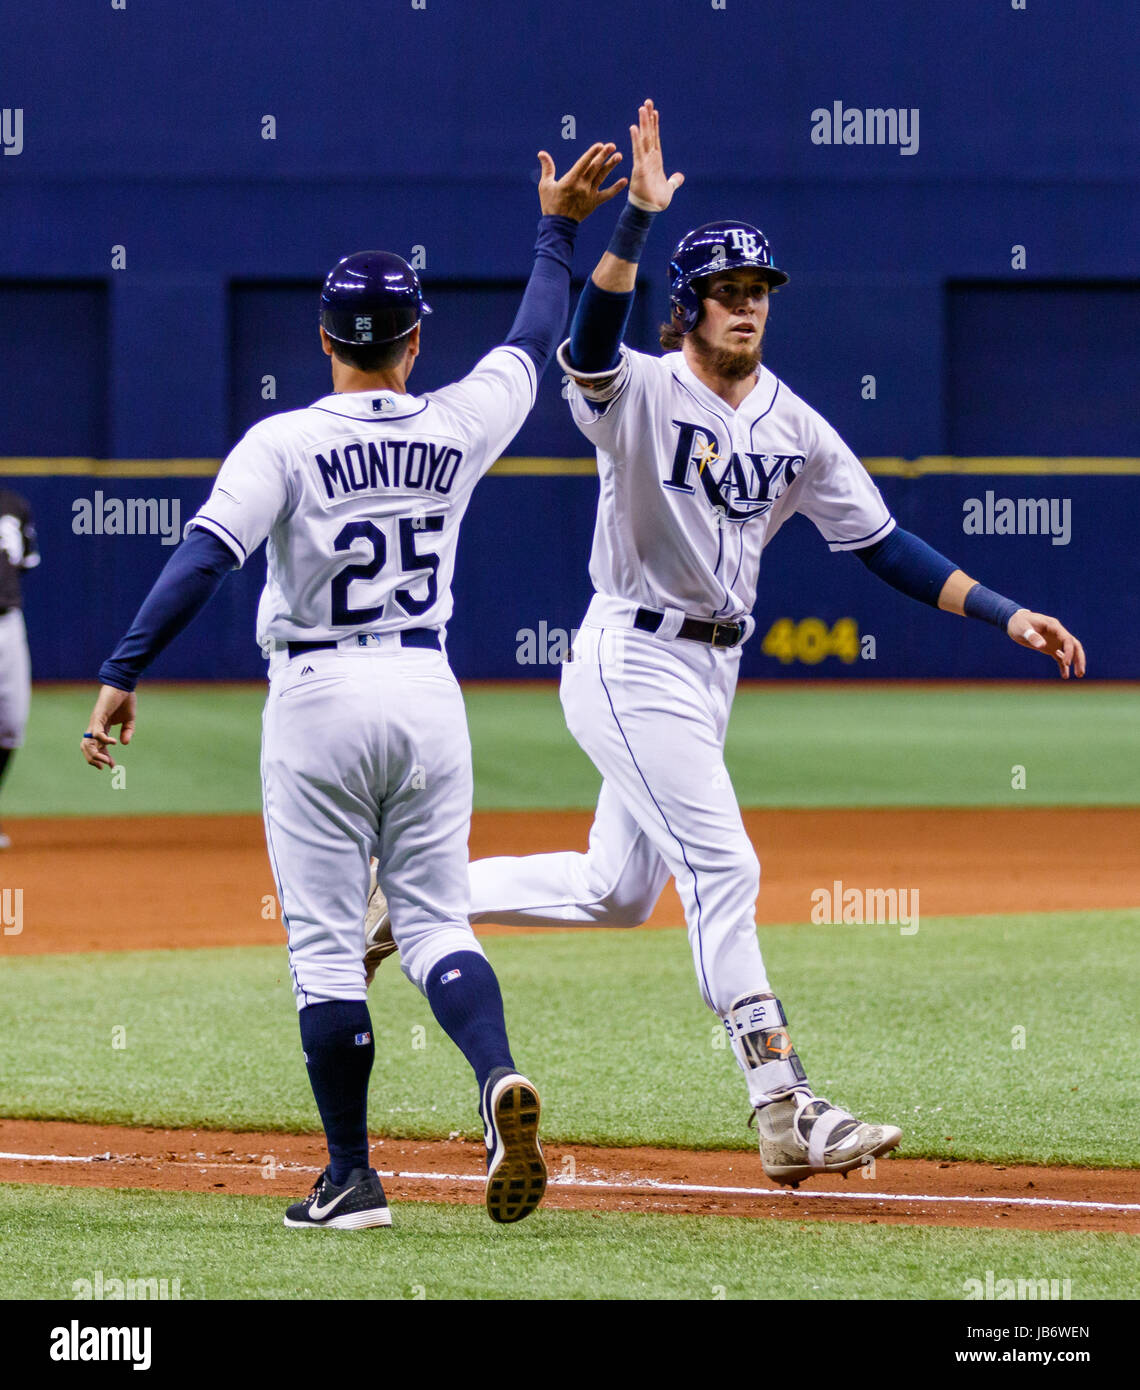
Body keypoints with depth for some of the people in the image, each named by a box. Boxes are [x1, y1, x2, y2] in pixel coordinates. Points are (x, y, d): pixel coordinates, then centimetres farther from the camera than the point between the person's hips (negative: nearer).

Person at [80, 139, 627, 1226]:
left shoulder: (284, 443, -10)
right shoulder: (459, 426, 1)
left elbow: (201, 559, -19)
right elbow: (535, 339, 19)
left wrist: (121, 676, -19)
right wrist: (559, 229, 33)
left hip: (317, 699, -3)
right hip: (427, 695, 3)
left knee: (325, 942, 3)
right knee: (432, 923, 9)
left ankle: (351, 1178, 3)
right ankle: (499, 1077, -20)